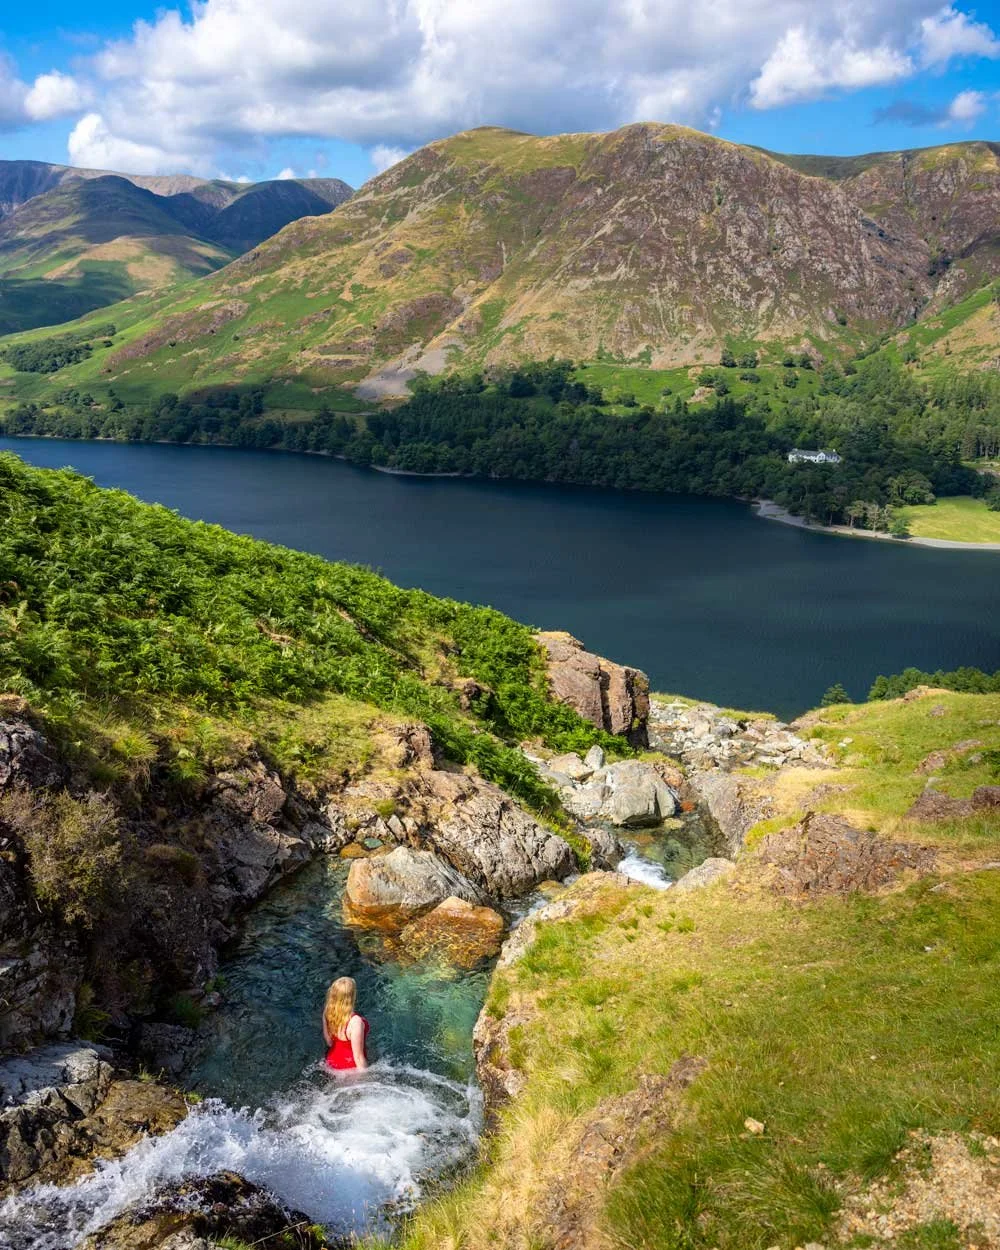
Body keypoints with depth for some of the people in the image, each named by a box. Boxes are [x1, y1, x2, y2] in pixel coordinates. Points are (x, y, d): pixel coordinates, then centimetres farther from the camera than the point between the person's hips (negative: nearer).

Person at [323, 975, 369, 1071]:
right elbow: (358, 1057, -25)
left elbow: (329, 1042, 3)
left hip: (332, 1063, 6)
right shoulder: (355, 1021, -35)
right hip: (350, 1068, -6)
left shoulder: (328, 1012, -15)